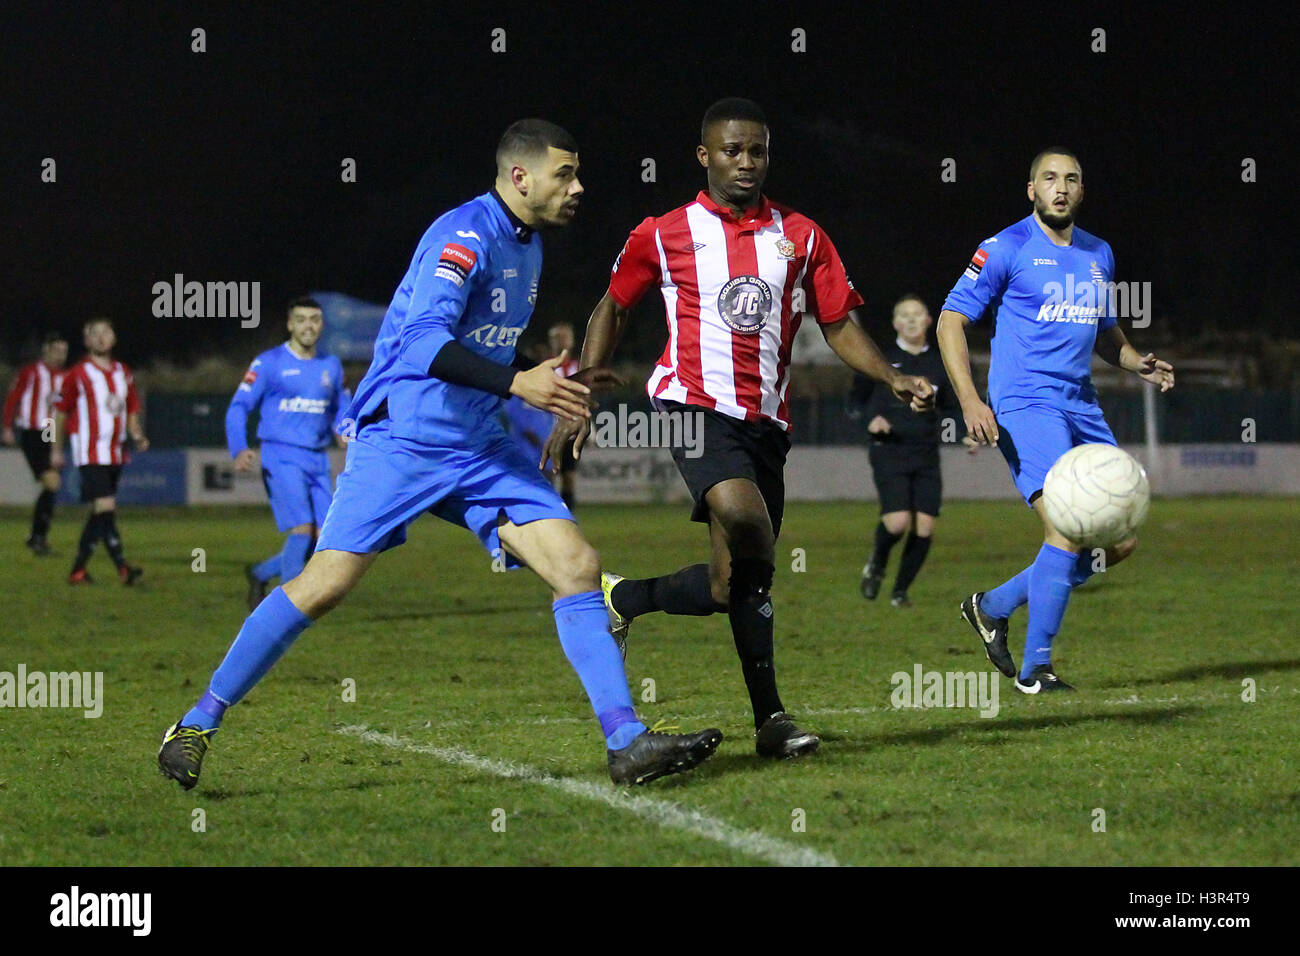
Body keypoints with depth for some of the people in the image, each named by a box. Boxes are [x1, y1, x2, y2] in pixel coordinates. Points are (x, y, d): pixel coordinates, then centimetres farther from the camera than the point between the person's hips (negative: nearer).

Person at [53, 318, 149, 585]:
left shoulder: (124, 373, 12)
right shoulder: (78, 374, -4)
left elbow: (132, 410, 20)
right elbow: (60, 412, 2)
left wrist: (137, 436, 1)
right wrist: (56, 450, 3)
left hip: (115, 453, 6)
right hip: (89, 452, -6)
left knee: (99, 513, 9)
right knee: (105, 508, -17)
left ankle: (78, 570, 17)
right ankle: (122, 568, -23)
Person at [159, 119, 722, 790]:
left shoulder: (526, 243, 13)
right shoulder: (466, 234, -16)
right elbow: (424, 339, -30)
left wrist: (557, 388, 23)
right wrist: (517, 382, -39)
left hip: (480, 446, 8)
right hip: (402, 440, -8)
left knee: (577, 566, -7)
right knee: (323, 586, -10)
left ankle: (627, 743, -7)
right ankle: (197, 725, 2)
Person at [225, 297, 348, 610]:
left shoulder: (331, 367, 13)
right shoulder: (268, 363, -2)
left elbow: (338, 409, 25)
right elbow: (238, 407, -3)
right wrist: (239, 450, -19)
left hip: (318, 462, 6)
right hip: (281, 457, -6)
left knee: (325, 541, -2)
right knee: (302, 529, -20)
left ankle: (260, 574, 20)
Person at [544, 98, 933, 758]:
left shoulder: (801, 237, 13)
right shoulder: (664, 234, 6)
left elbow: (838, 325, 14)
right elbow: (612, 310, 15)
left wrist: (892, 379, -3)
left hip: (765, 421, 5)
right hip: (694, 402, -5)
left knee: (742, 579, -1)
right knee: (746, 523, -27)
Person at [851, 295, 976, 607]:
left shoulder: (940, 364, 10)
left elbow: (950, 410, 19)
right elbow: (856, 399, 10)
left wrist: (964, 436, 1)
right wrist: (870, 420, -11)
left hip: (926, 455, 3)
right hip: (889, 452, -3)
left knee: (925, 528, -5)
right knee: (898, 522, -20)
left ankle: (901, 591, 16)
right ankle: (876, 566, 13)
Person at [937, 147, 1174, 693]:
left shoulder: (1098, 255, 16)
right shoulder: (1006, 250, -4)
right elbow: (951, 321, -4)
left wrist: (1139, 365, 7)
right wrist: (969, 399, -17)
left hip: (1082, 409, 7)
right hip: (1025, 404, -7)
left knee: (1119, 541, 2)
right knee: (1068, 531, -22)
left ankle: (993, 607, 18)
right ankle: (1035, 670, -11)